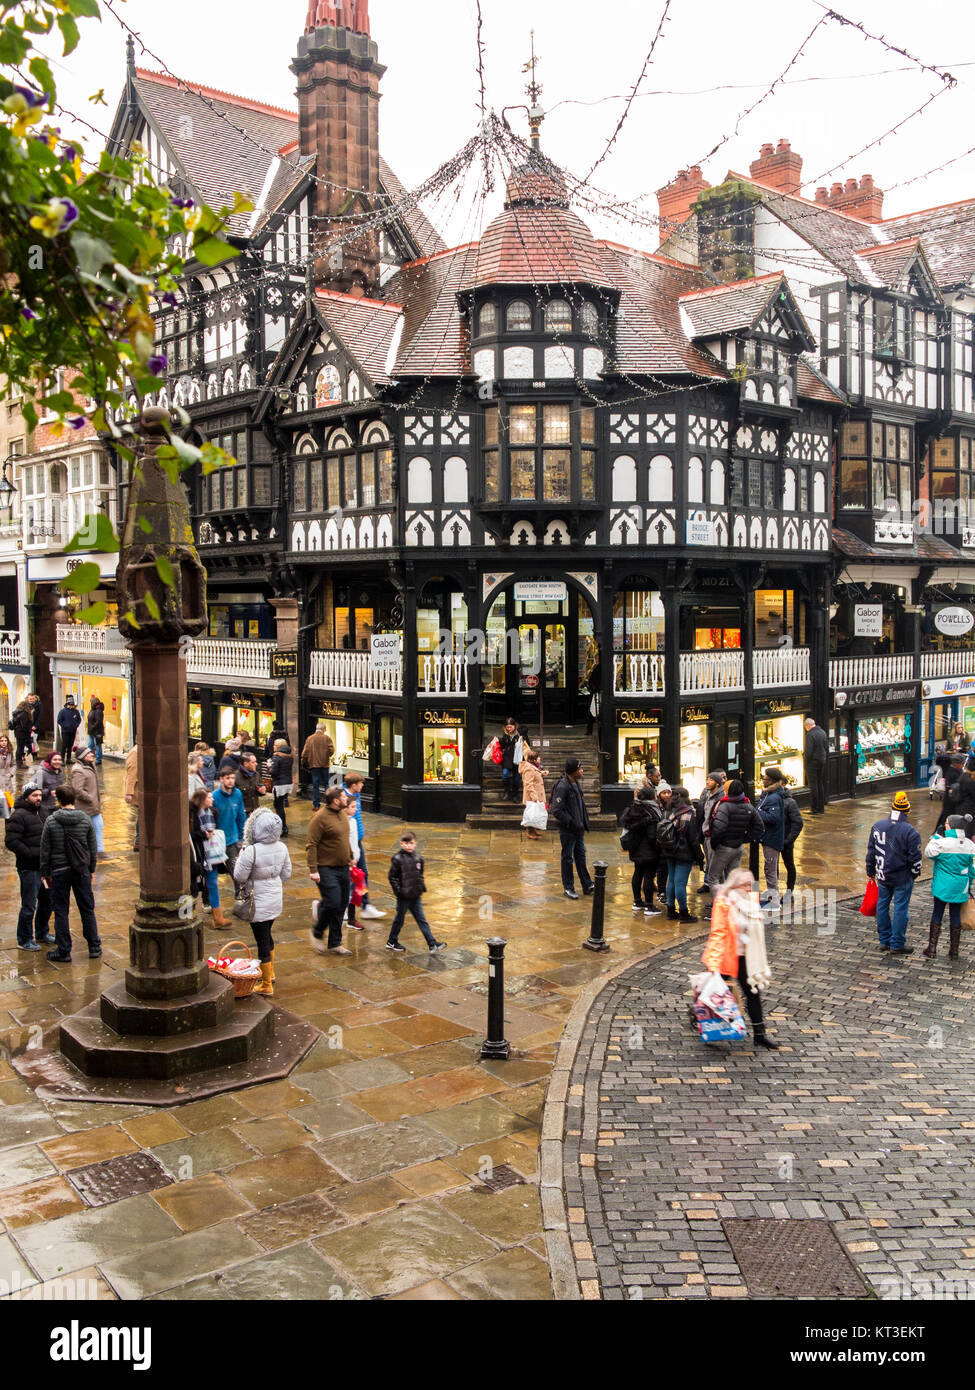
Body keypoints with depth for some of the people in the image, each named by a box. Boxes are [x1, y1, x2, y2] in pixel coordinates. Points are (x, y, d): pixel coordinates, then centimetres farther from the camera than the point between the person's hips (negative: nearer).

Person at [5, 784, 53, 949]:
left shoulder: (42, 812, 12)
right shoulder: (19, 816, -14)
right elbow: (11, 841, -20)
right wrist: (32, 853, -22)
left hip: (44, 866, 8)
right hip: (29, 868, -8)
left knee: (47, 901, 18)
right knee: (29, 906, -1)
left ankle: (42, 934, 34)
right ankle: (24, 940, 12)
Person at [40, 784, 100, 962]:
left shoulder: (51, 821, -7)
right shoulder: (85, 820, -1)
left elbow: (45, 850, -3)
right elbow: (93, 848, 5)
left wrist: (45, 873, 6)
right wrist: (91, 869, 16)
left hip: (59, 870, -2)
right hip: (81, 869, 2)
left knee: (61, 910, 6)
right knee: (87, 909, 10)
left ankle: (63, 950, 9)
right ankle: (94, 947, 15)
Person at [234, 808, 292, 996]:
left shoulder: (251, 851, -26)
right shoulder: (281, 848, -6)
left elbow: (239, 877, -16)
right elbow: (286, 874, 6)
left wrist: (242, 853, -5)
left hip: (258, 903, -7)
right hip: (275, 899, 7)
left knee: (262, 941, 5)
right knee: (267, 935, 27)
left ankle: (266, 985, 16)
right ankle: (270, 973, 43)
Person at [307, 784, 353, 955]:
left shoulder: (342, 814, 10)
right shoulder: (320, 817, -16)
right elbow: (311, 845, -18)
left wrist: (350, 858, 24)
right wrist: (313, 870, -21)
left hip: (343, 868, 8)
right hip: (326, 869, -8)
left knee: (341, 906, 10)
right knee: (333, 903, -12)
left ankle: (335, 943, 20)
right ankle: (317, 933, 14)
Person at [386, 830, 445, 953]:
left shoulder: (417, 859, 6)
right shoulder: (398, 859, -12)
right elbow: (392, 877, -11)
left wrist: (422, 888, 8)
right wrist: (398, 891, -14)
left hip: (416, 897, 5)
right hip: (404, 897, -5)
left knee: (422, 920, 6)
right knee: (399, 920, 9)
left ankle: (432, 944, 5)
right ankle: (391, 942, 26)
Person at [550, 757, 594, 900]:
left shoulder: (576, 784, 9)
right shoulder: (562, 787, -20)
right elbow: (556, 810, -22)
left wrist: (584, 822, 13)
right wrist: (572, 823, -20)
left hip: (578, 828, 9)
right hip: (567, 830, -9)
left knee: (581, 855, 15)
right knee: (567, 857, 3)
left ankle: (587, 885, 23)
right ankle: (568, 888, 13)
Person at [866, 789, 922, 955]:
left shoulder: (877, 827, -3)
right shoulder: (910, 832, -16)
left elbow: (871, 852, 5)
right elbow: (915, 858, -12)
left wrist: (870, 872, 16)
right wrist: (915, 873, 6)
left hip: (882, 876, 4)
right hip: (903, 878, -4)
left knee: (882, 906, 15)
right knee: (900, 909, 5)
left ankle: (884, 940, 24)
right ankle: (897, 945, 11)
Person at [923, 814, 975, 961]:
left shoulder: (943, 842, -16)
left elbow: (929, 853, -2)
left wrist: (935, 837, 3)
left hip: (942, 886, -4)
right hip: (960, 888, 4)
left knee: (937, 914, 6)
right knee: (955, 916, 11)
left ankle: (932, 949, 7)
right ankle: (954, 951, 17)